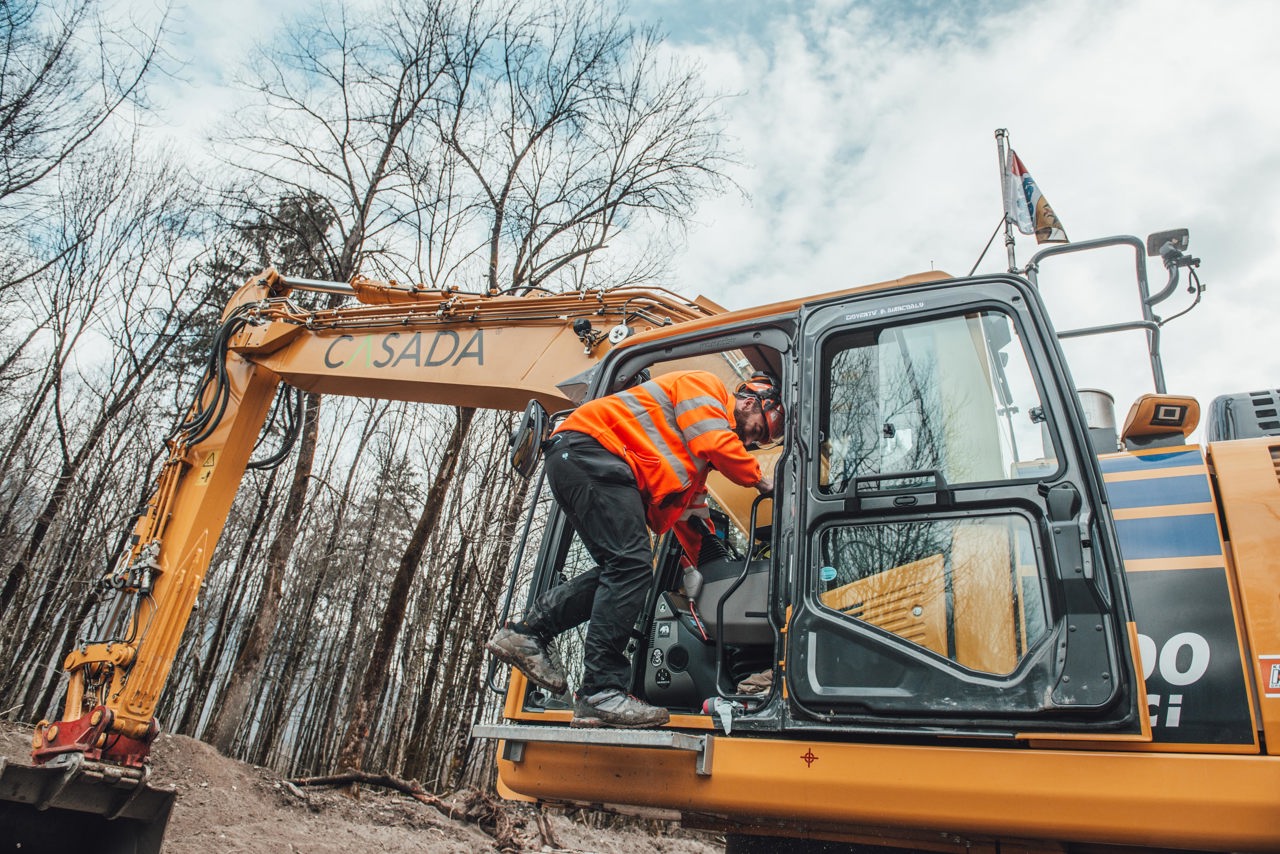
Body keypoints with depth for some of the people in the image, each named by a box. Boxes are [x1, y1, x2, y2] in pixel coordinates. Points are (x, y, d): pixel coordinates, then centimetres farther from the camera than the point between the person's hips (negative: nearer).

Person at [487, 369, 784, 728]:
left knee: (619, 569, 7)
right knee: (630, 564, -17)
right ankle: (600, 693, -17)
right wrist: (758, 478, 0)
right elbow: (717, 445, -15)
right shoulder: (705, 386, 1)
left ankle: (526, 633, 10)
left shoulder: (697, 455, 28)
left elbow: (686, 508, 26)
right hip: (590, 448, -11)